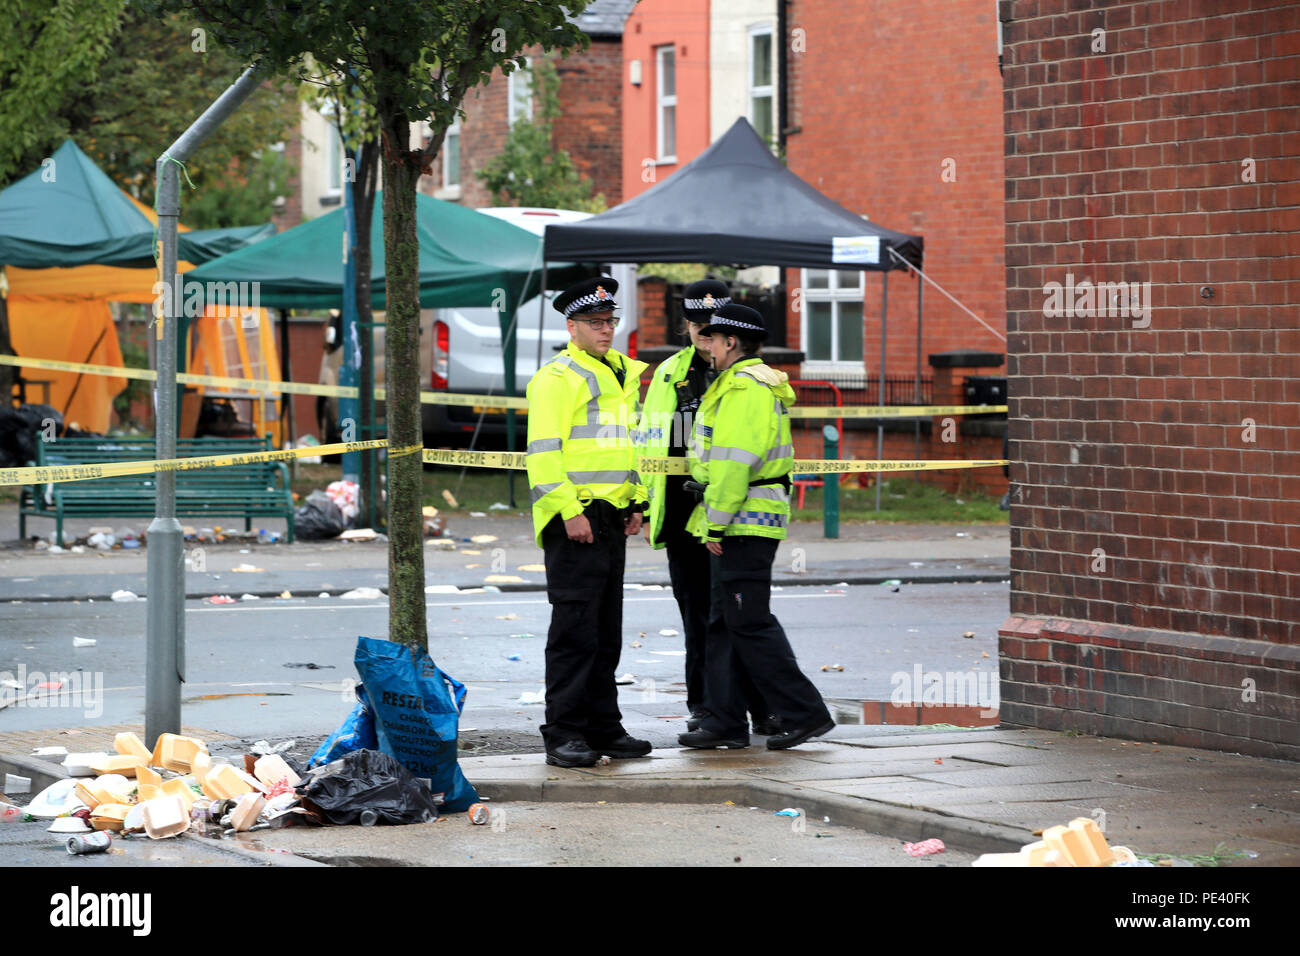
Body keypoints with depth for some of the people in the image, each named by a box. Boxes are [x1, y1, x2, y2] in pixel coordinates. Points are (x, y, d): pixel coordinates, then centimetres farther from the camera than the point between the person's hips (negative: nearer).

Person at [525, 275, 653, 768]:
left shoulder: (623, 373, 18)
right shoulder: (557, 377, -9)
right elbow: (543, 452, -15)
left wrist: (637, 504, 16)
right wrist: (570, 511, -21)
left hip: (612, 519, 9)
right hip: (574, 519, -9)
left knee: (607, 631, 12)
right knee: (574, 629, -10)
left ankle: (603, 728, 18)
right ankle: (564, 735, -8)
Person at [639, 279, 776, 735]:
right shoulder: (669, 375, 13)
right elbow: (649, 442, 15)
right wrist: (644, 506, 12)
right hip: (684, 507, 3)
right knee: (697, 612, 7)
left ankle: (762, 705, 1)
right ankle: (704, 705, 14)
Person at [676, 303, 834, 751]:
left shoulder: (745, 387, -15)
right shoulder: (764, 383, 20)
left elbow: (735, 462, -21)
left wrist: (715, 524, -19)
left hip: (744, 523, -11)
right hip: (749, 524, 11)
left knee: (750, 623, -9)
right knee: (723, 623, 11)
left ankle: (804, 712, -7)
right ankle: (724, 721, 12)